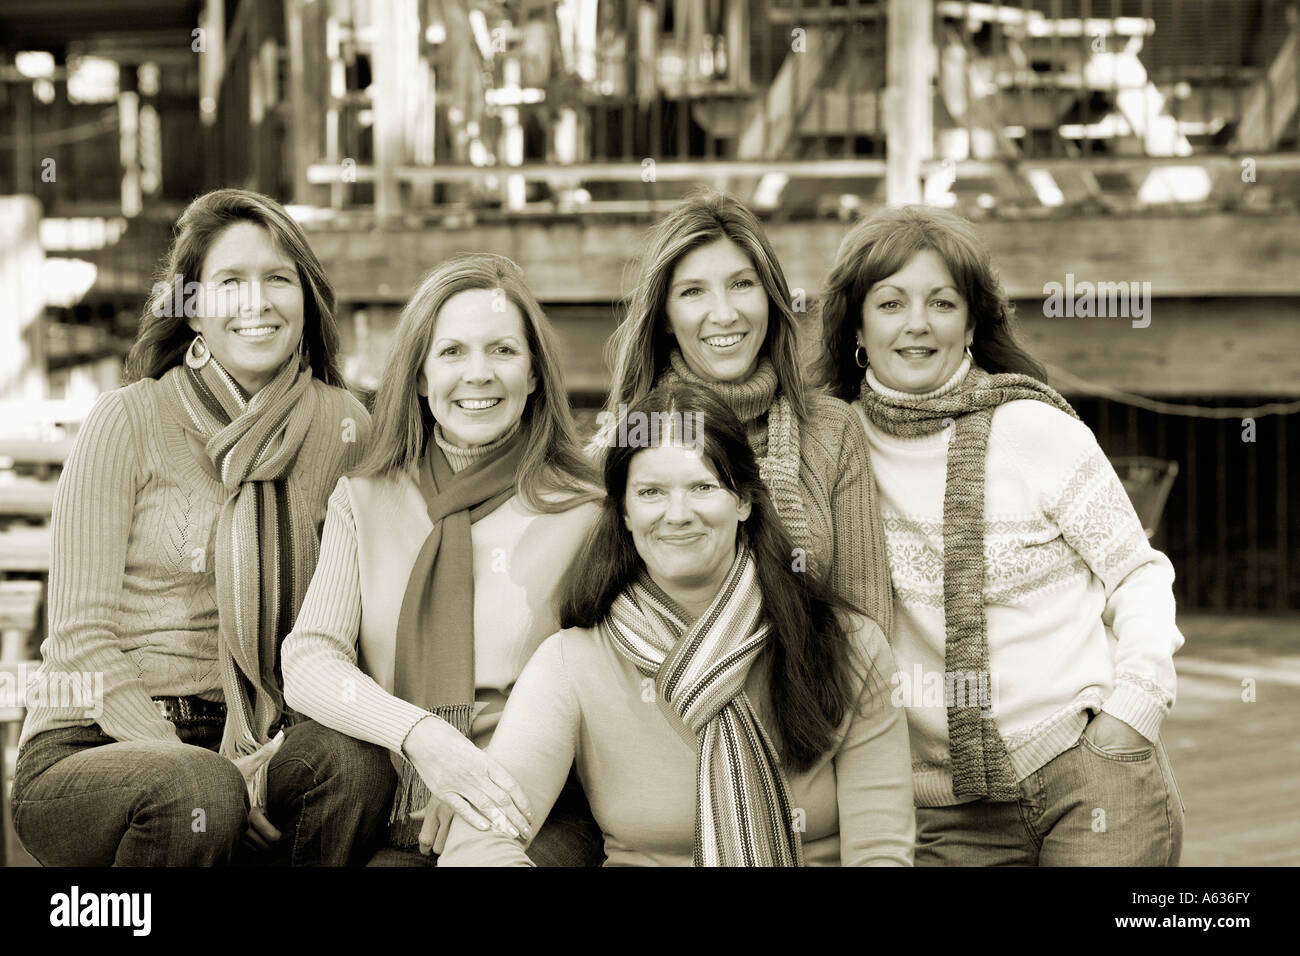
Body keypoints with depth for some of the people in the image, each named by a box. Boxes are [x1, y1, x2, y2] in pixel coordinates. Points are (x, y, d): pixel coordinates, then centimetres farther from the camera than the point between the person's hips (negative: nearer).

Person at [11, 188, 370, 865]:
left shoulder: (342, 426, 5)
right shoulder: (130, 421, -4)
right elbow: (82, 632, -7)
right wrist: (195, 767, -20)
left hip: (246, 750, 3)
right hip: (91, 746, -3)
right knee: (197, 793, -35)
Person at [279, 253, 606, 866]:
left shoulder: (583, 514, 5)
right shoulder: (361, 504, 13)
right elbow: (307, 663, 1)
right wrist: (418, 736, -18)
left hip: (534, 823, -2)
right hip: (392, 831, 2)